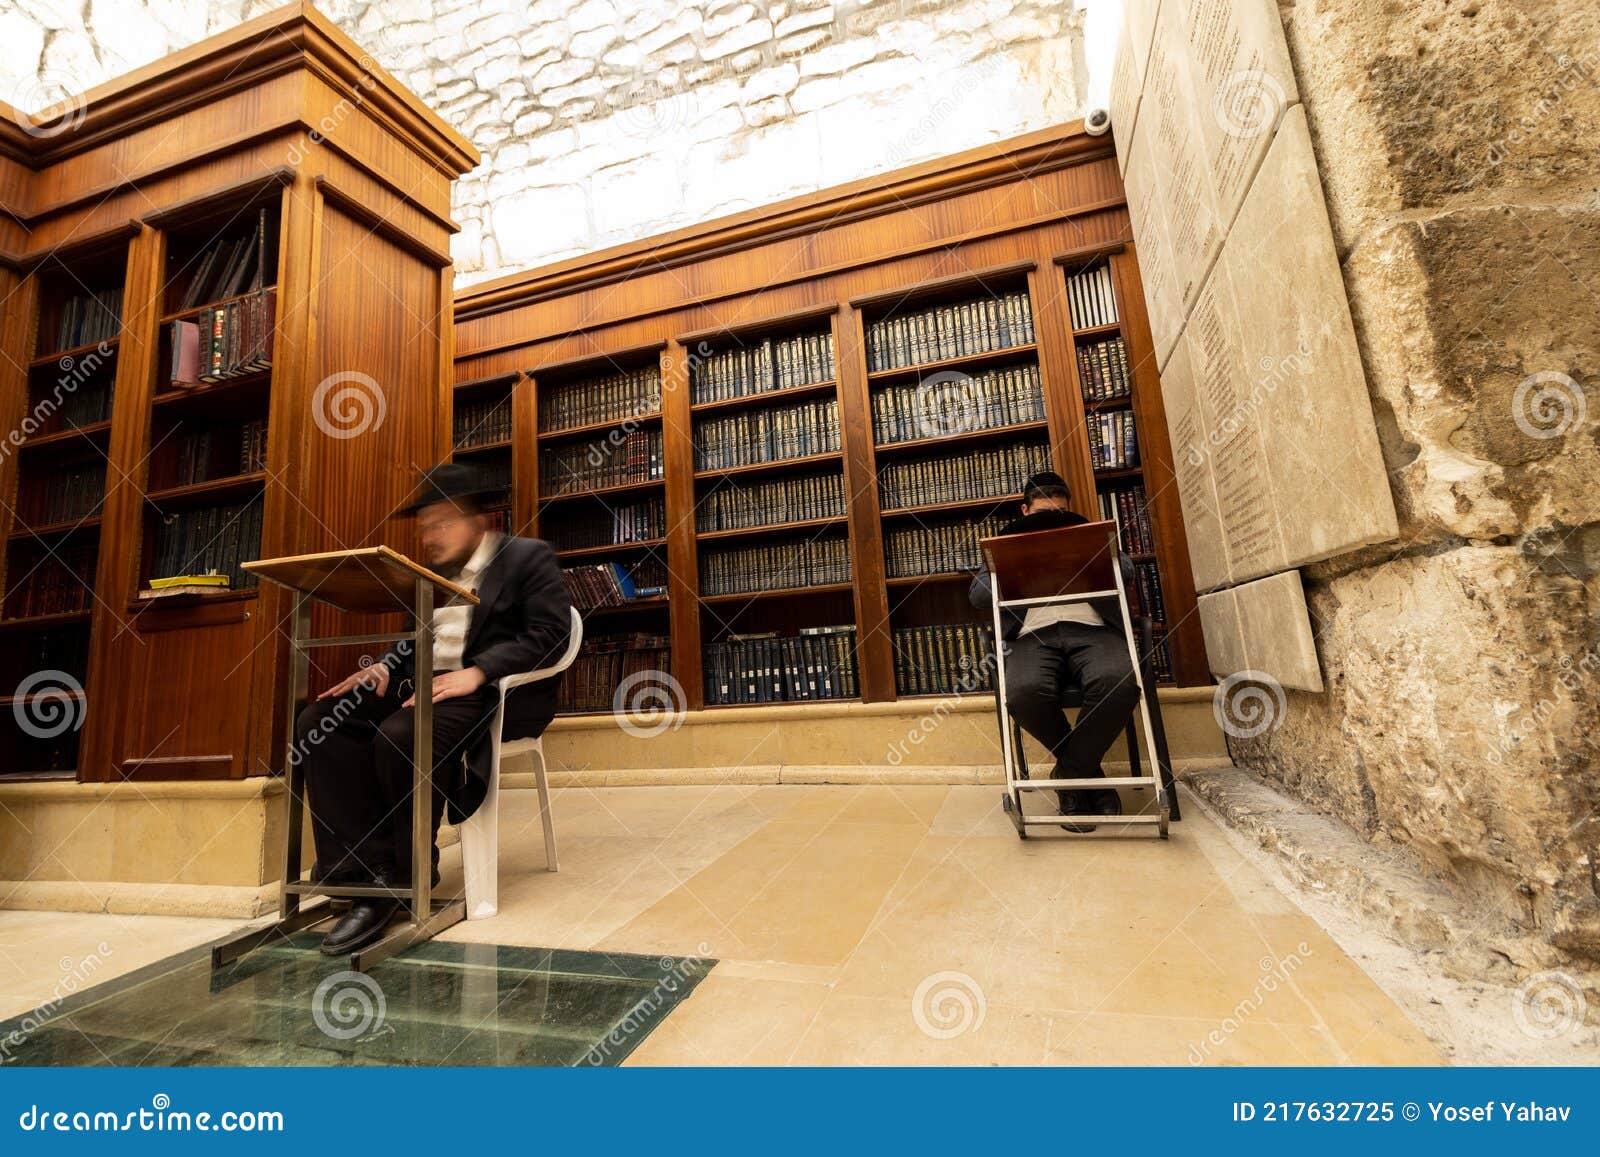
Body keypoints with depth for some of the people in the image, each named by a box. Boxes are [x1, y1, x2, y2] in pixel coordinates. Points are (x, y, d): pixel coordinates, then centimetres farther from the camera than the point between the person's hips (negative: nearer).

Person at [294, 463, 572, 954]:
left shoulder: (529, 557, -1)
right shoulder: (434, 572, 23)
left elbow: (549, 633, -14)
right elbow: (414, 636, 23)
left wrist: (477, 672, -24)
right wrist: (384, 667, -1)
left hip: (493, 692, -8)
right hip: (426, 681, 8)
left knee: (401, 737, -33)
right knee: (319, 723, -13)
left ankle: (412, 872, -8)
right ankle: (371, 876, -17)